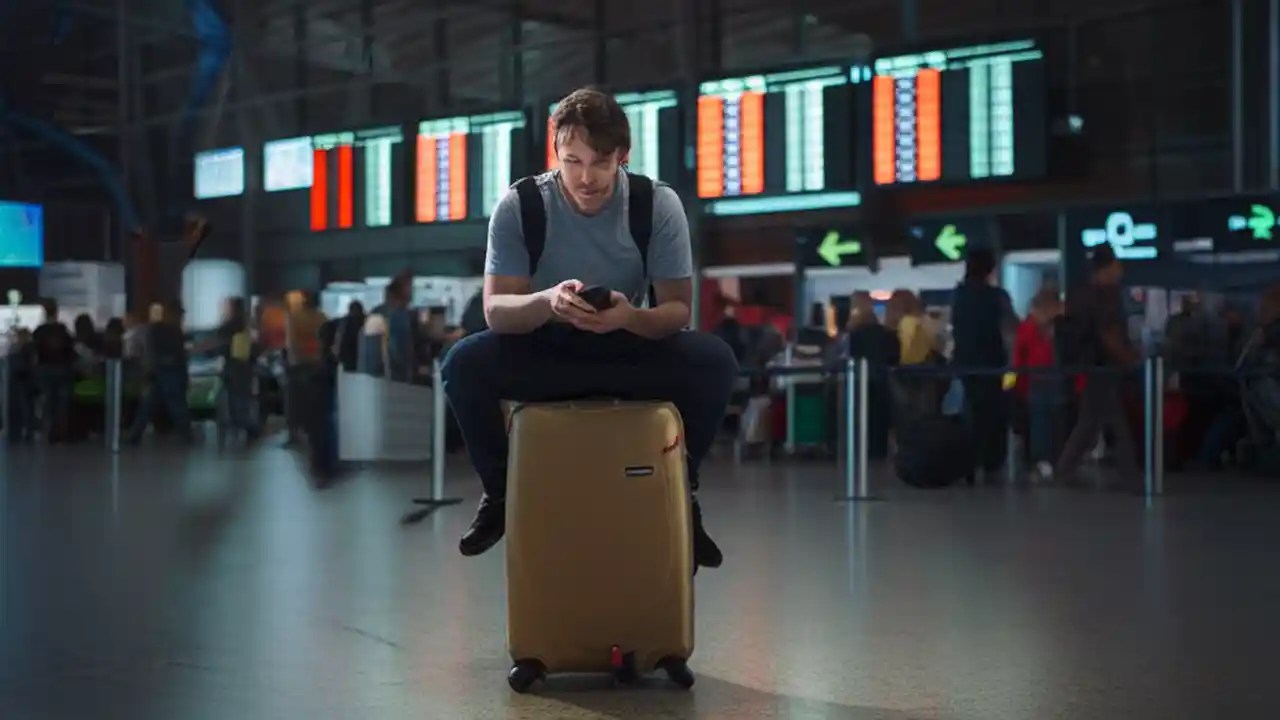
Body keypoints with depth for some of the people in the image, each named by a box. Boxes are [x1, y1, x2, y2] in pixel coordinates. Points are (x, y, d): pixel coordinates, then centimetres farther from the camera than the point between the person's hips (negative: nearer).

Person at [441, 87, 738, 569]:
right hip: (544, 350, 0)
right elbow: (495, 310, -18)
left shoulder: (659, 205, -14)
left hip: (628, 348, 0)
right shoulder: (519, 206, -15)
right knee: (464, 364, -29)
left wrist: (631, 317, -38)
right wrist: (547, 302, -42)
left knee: (714, 362, -27)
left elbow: (678, 309, -14)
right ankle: (500, 491, -1)